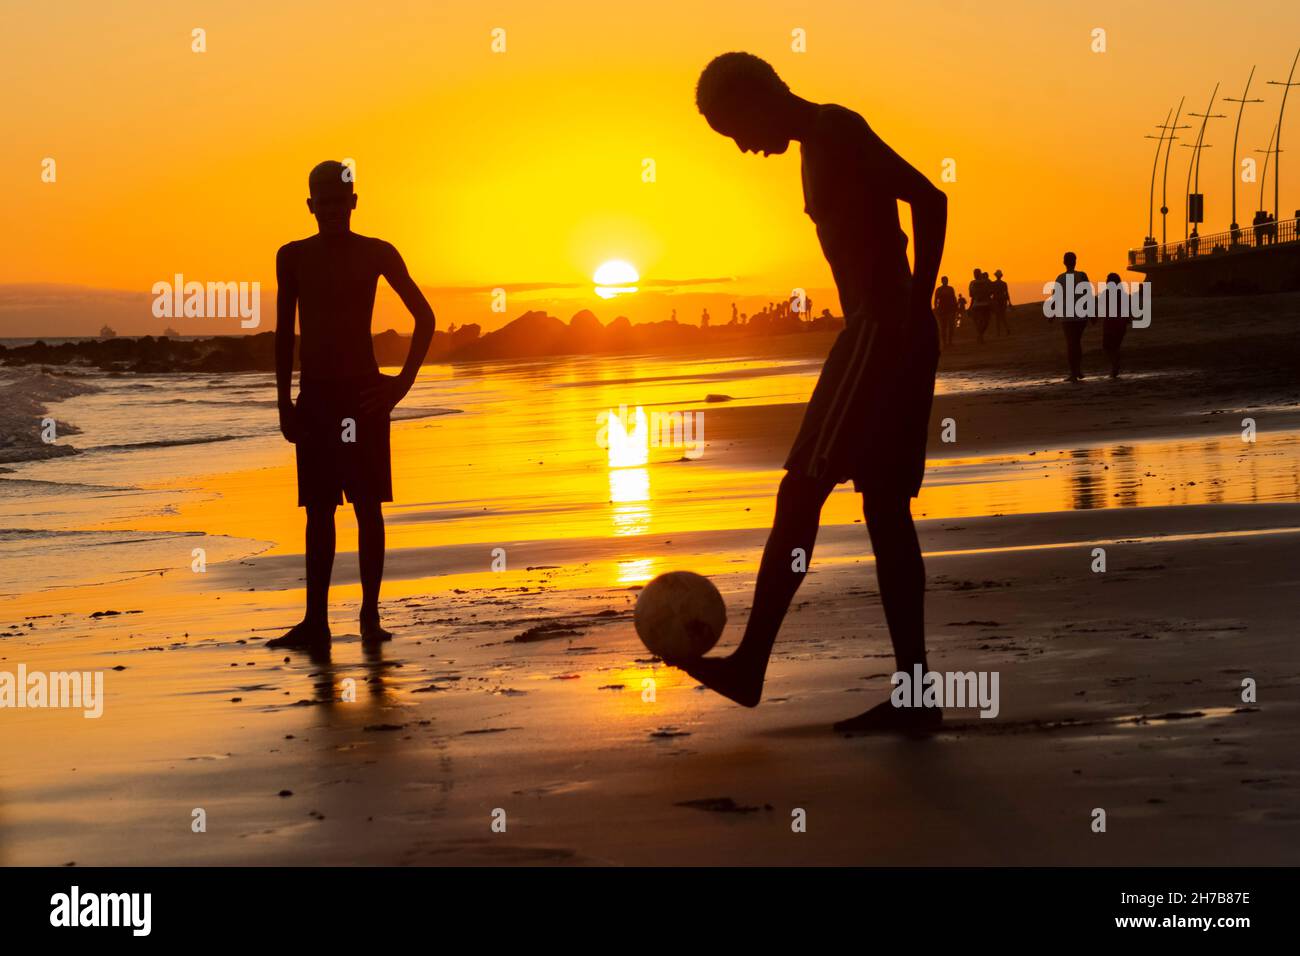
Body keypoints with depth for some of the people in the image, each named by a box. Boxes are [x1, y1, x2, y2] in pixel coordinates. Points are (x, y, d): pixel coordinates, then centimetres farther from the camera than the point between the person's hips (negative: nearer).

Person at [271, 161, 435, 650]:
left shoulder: (378, 254, 1)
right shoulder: (293, 257, 7)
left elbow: (424, 317, 4)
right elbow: (284, 332, 9)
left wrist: (404, 381, -5)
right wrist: (283, 401, 3)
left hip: (364, 395, -2)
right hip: (314, 398, 2)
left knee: (368, 508, -2)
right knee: (318, 512, 3)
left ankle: (370, 616, 1)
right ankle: (315, 622, 3)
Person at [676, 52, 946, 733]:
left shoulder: (835, 131, -9)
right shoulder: (821, 146, 21)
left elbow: (928, 199, -20)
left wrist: (915, 310, -21)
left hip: (881, 332, -10)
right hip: (884, 339, 10)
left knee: (801, 492, -9)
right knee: (885, 508, 6)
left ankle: (750, 666, -6)